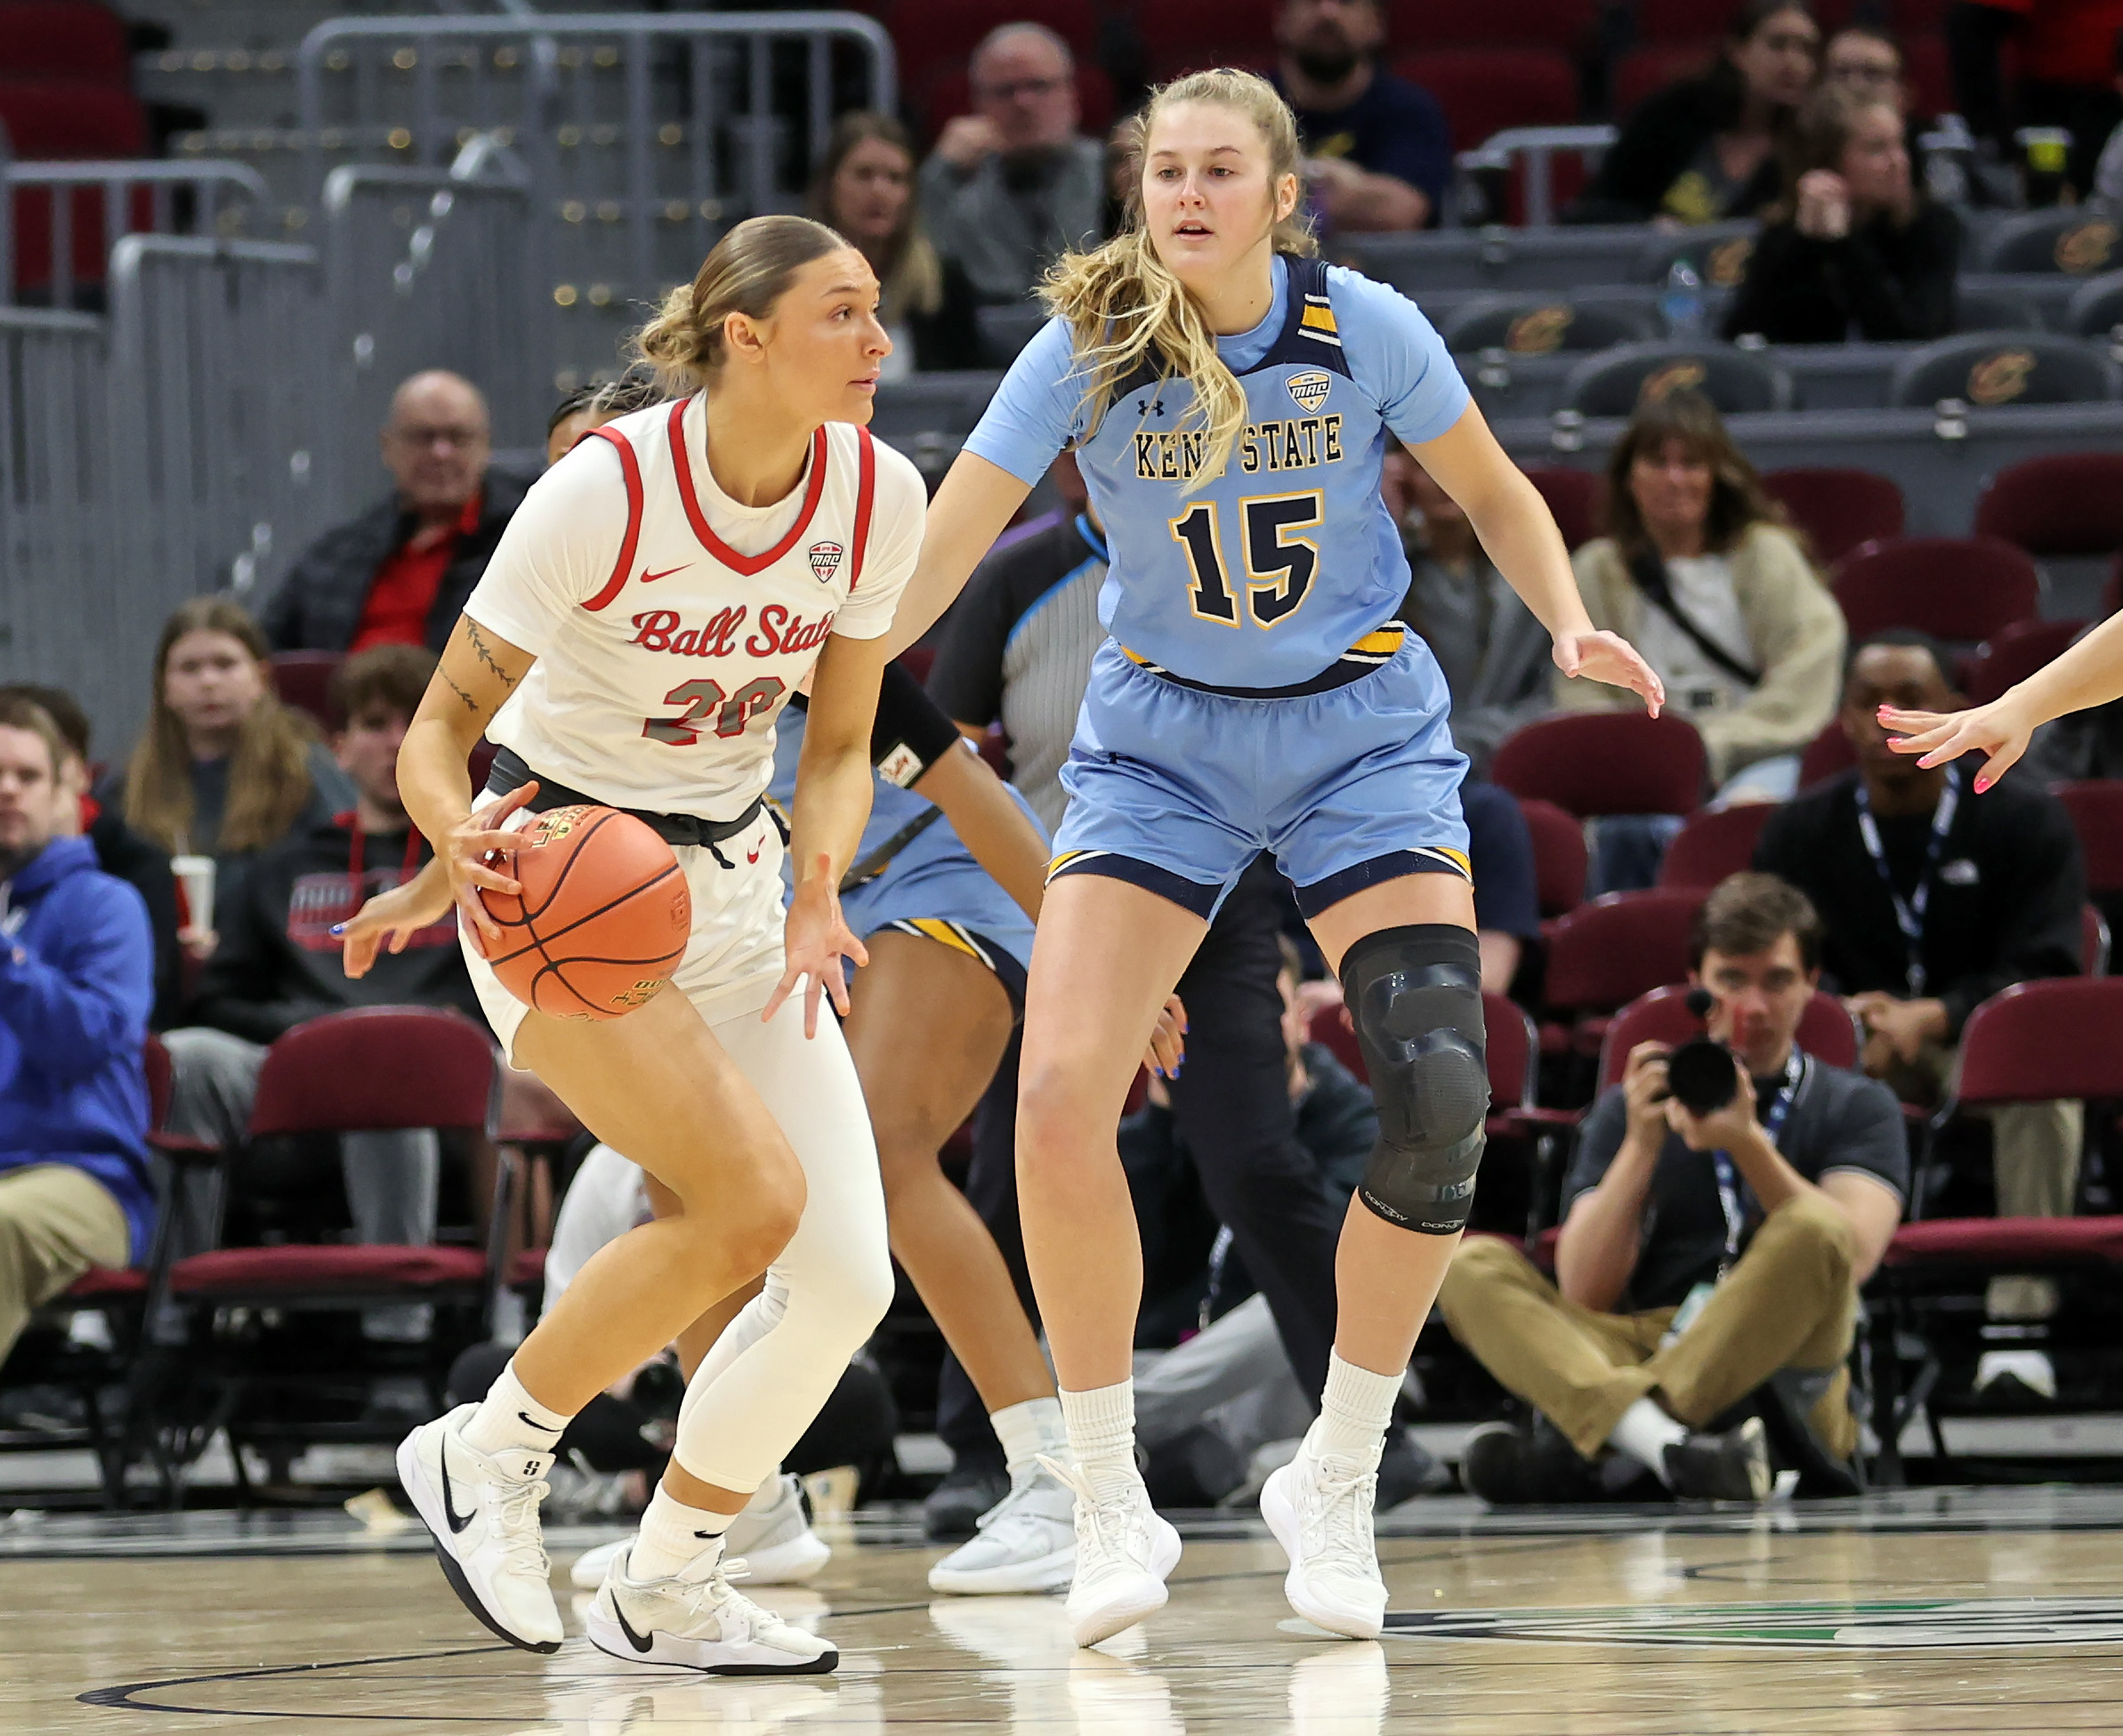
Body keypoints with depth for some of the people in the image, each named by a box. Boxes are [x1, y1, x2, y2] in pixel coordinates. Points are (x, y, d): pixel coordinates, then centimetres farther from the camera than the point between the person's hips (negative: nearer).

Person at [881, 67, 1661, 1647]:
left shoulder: (1367, 330, -11)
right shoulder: (1087, 348, -13)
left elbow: (1495, 493, 5)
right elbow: (937, 547, -16)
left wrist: (1571, 624, -12)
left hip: (1361, 731, 0)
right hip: (1160, 736, 0)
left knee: (1440, 1104, -17)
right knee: (1059, 1100, -19)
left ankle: (1335, 1486, 5)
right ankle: (1112, 1508, -3)